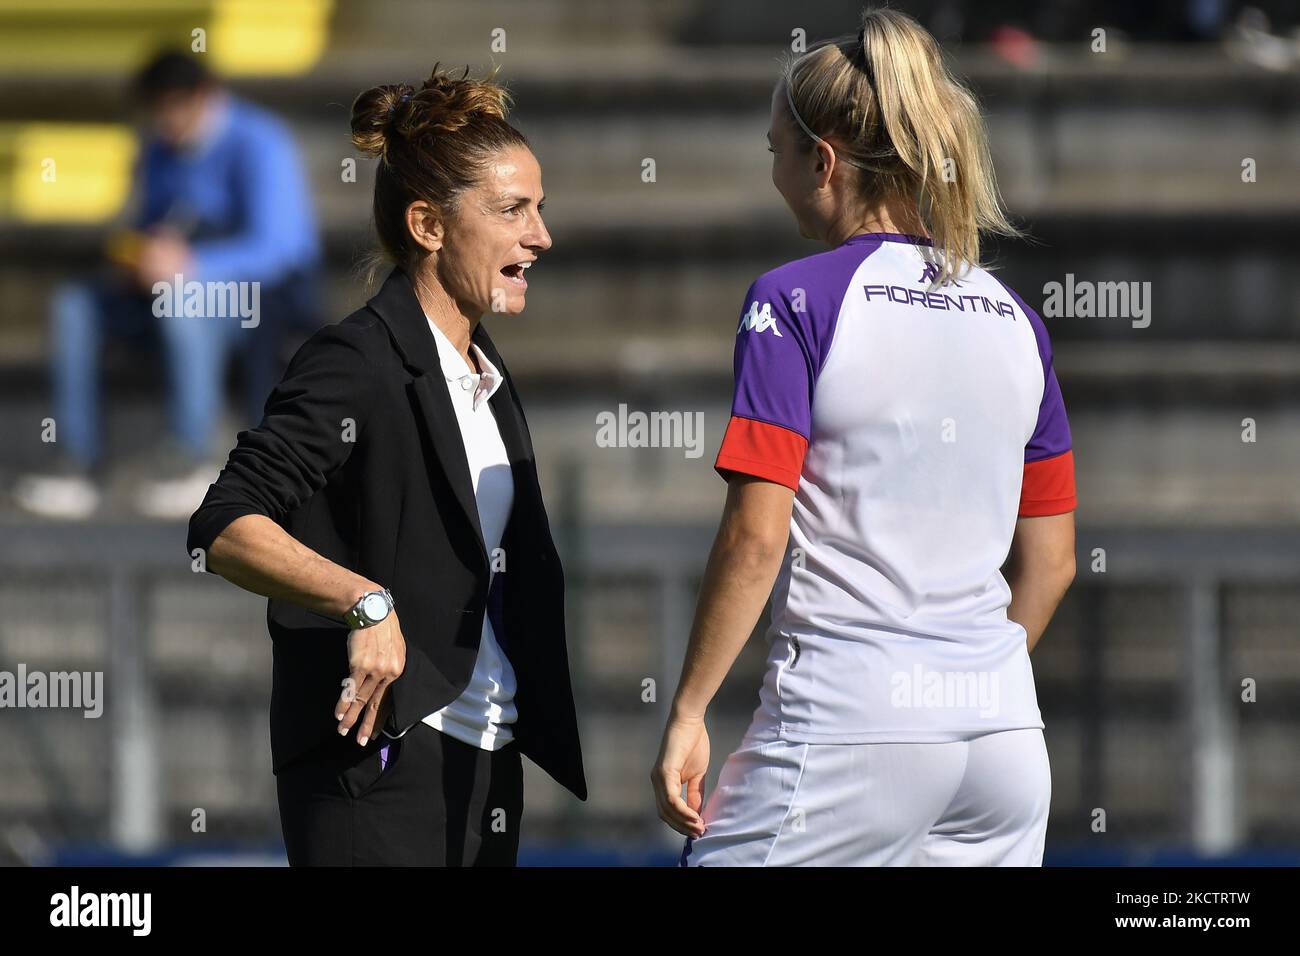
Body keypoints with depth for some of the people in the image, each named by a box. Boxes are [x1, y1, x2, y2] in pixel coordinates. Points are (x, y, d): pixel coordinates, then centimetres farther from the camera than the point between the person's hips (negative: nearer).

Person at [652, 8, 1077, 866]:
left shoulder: (796, 303, -6)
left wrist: (688, 714, -7)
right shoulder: (1013, 319, 11)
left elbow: (756, 538, -12)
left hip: (847, 723, -6)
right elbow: (1051, 562, 15)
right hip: (1003, 724, 6)